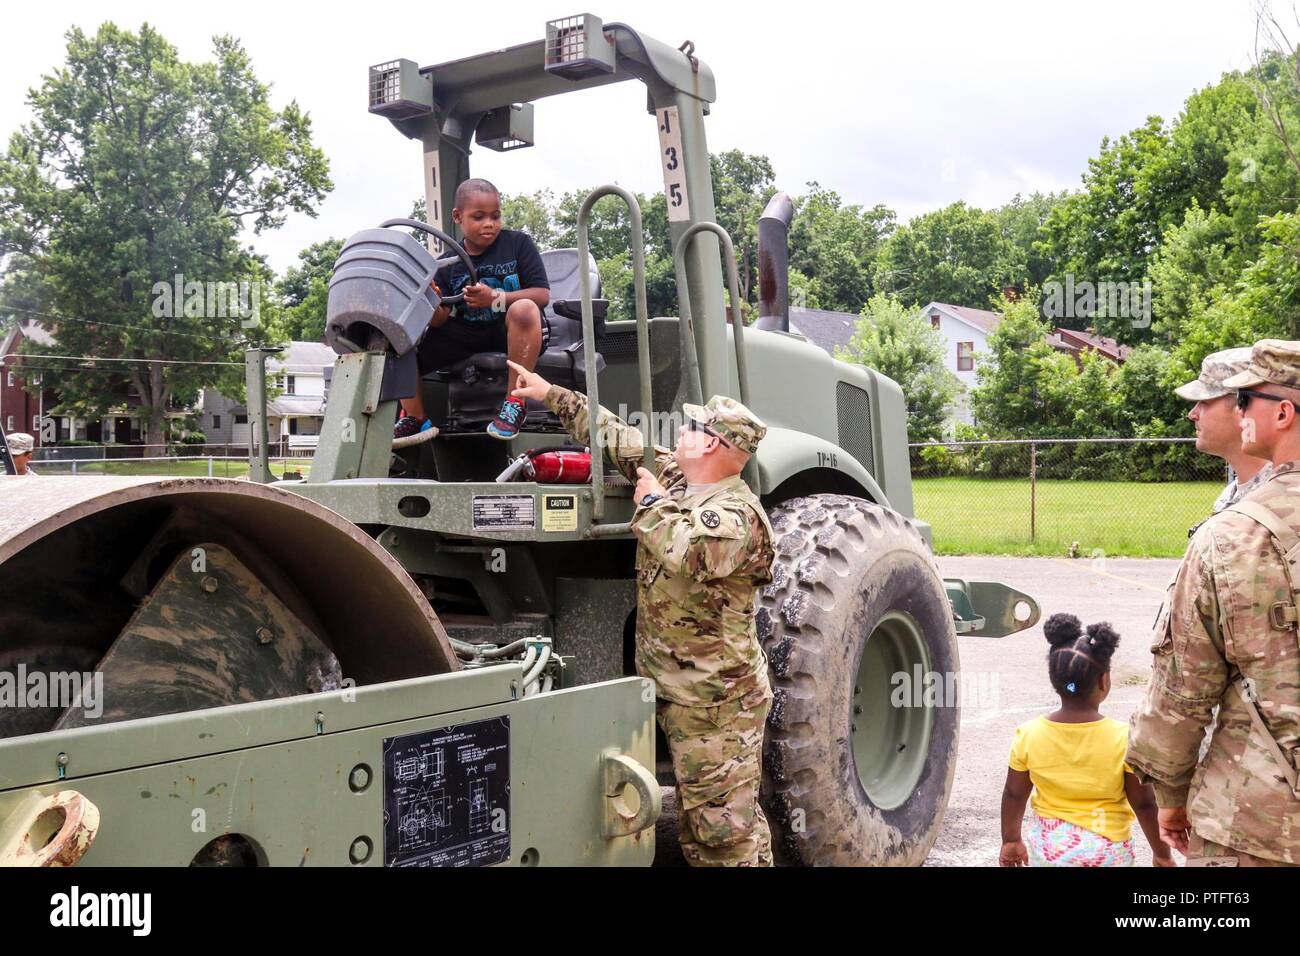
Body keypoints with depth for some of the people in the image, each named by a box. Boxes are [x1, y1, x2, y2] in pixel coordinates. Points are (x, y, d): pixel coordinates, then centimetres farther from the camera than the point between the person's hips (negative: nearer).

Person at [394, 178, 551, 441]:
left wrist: (495, 298, -25)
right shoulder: (447, 266, 6)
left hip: (513, 336, -4)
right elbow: (441, 321, -2)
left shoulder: (518, 243, -2)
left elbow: (542, 295, -10)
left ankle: (515, 402, -31)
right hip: (467, 338, 4)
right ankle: (414, 417, 0)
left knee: (524, 308, -39)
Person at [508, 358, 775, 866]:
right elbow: (621, 439, 20)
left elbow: (685, 551, -33)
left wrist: (652, 503, -14)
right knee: (694, 824, 15)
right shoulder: (672, 475, 11)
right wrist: (553, 395, 24)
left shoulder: (737, 513, -15)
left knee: (726, 824, -4)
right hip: (669, 690, 9)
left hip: (717, 700, -9)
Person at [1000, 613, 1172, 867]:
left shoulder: (1028, 735, -11)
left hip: (1049, 848, 1)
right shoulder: (1124, 738, -17)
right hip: (1108, 849, -1)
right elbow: (1144, 803, -8)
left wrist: (1011, 840, 16)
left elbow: (1014, 795, 0)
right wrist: (1162, 852, 6)